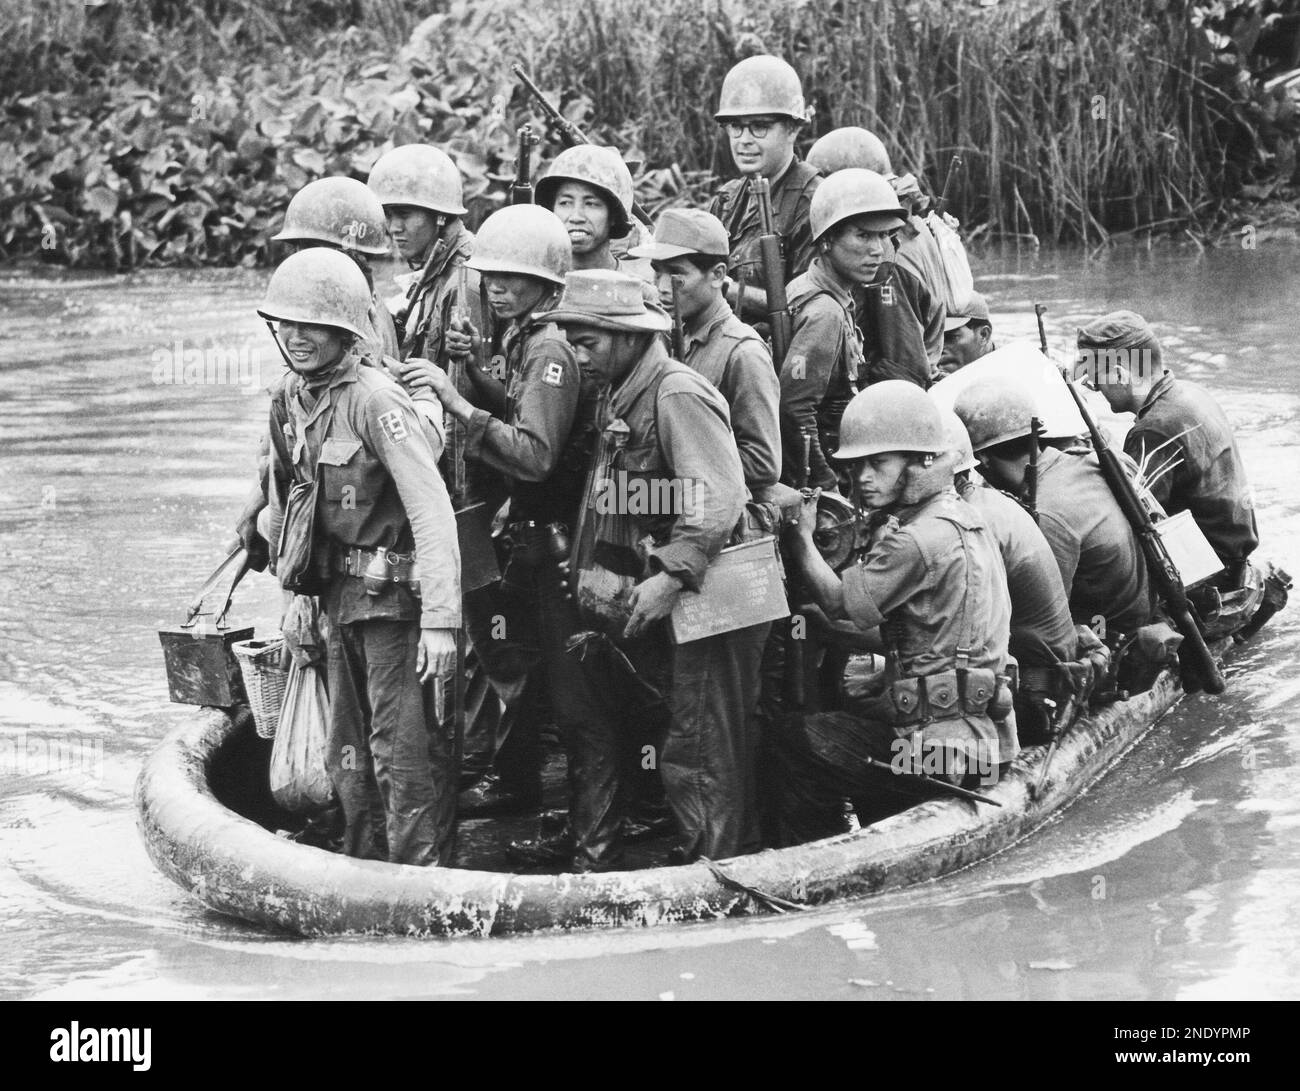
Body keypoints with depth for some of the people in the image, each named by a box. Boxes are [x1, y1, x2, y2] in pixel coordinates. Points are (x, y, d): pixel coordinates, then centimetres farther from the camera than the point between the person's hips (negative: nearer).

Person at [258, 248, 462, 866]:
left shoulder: (375, 401, -19)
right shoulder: (289, 402, 6)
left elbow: (432, 512, -23)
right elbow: (284, 503, 17)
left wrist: (440, 620, -27)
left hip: (393, 595, -8)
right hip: (339, 598, 8)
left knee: (403, 751, -9)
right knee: (348, 756, 15)